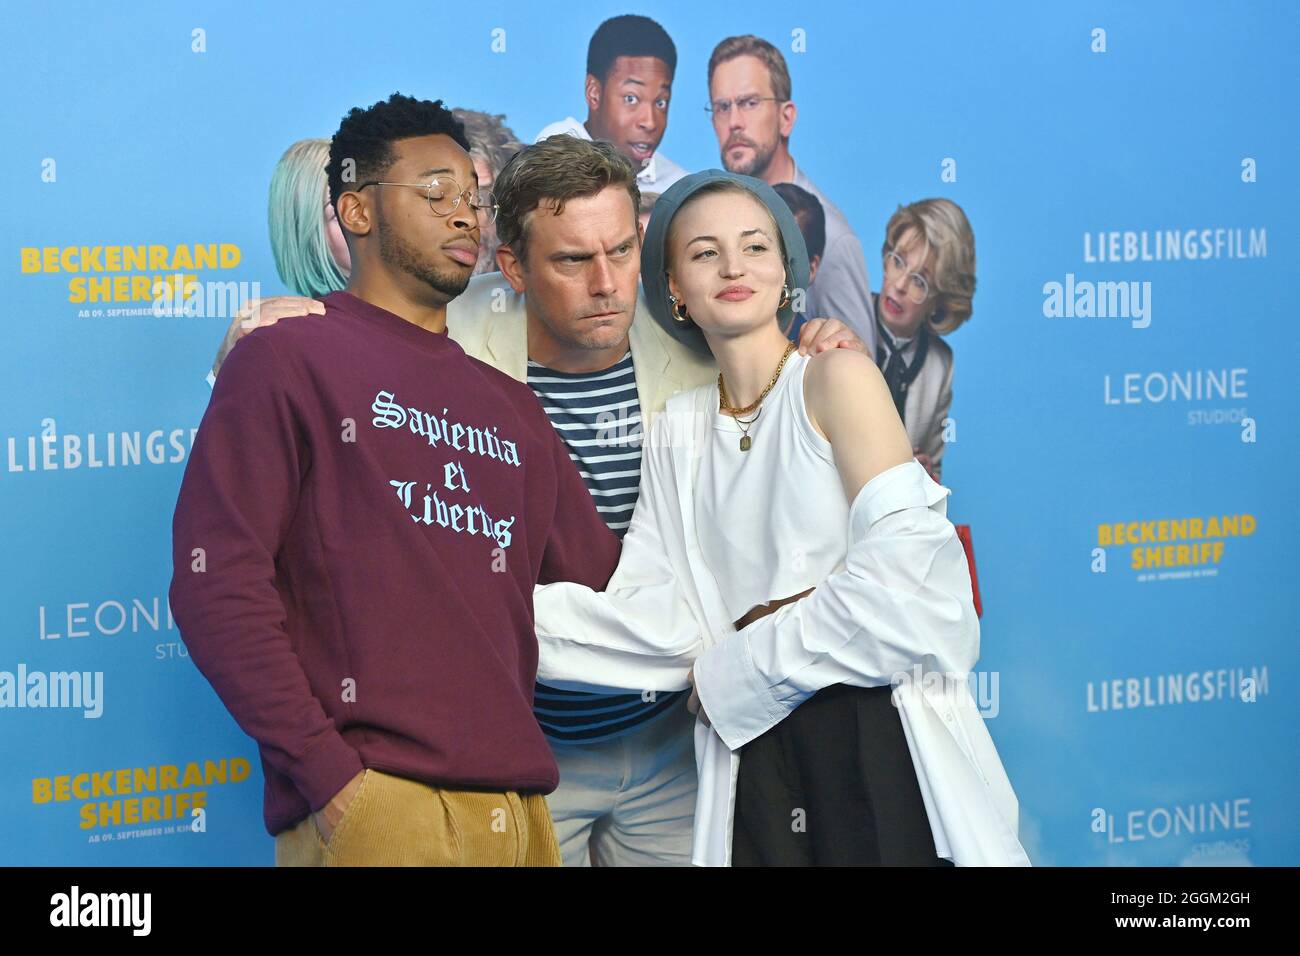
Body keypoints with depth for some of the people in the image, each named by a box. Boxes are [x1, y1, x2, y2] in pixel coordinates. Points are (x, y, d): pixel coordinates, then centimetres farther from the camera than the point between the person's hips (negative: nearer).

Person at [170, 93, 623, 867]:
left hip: (516, 806, 6)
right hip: (371, 803, -6)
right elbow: (218, 583, -9)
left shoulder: (511, 409, 20)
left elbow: (610, 591, 19)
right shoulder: (287, 360, 1)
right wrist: (327, 773, -15)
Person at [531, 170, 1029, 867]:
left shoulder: (836, 378, -2)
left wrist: (734, 667, -8)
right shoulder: (679, 431, 12)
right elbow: (660, 617, 3)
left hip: (878, 736, -4)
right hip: (755, 751, 4)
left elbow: (903, 567, -13)